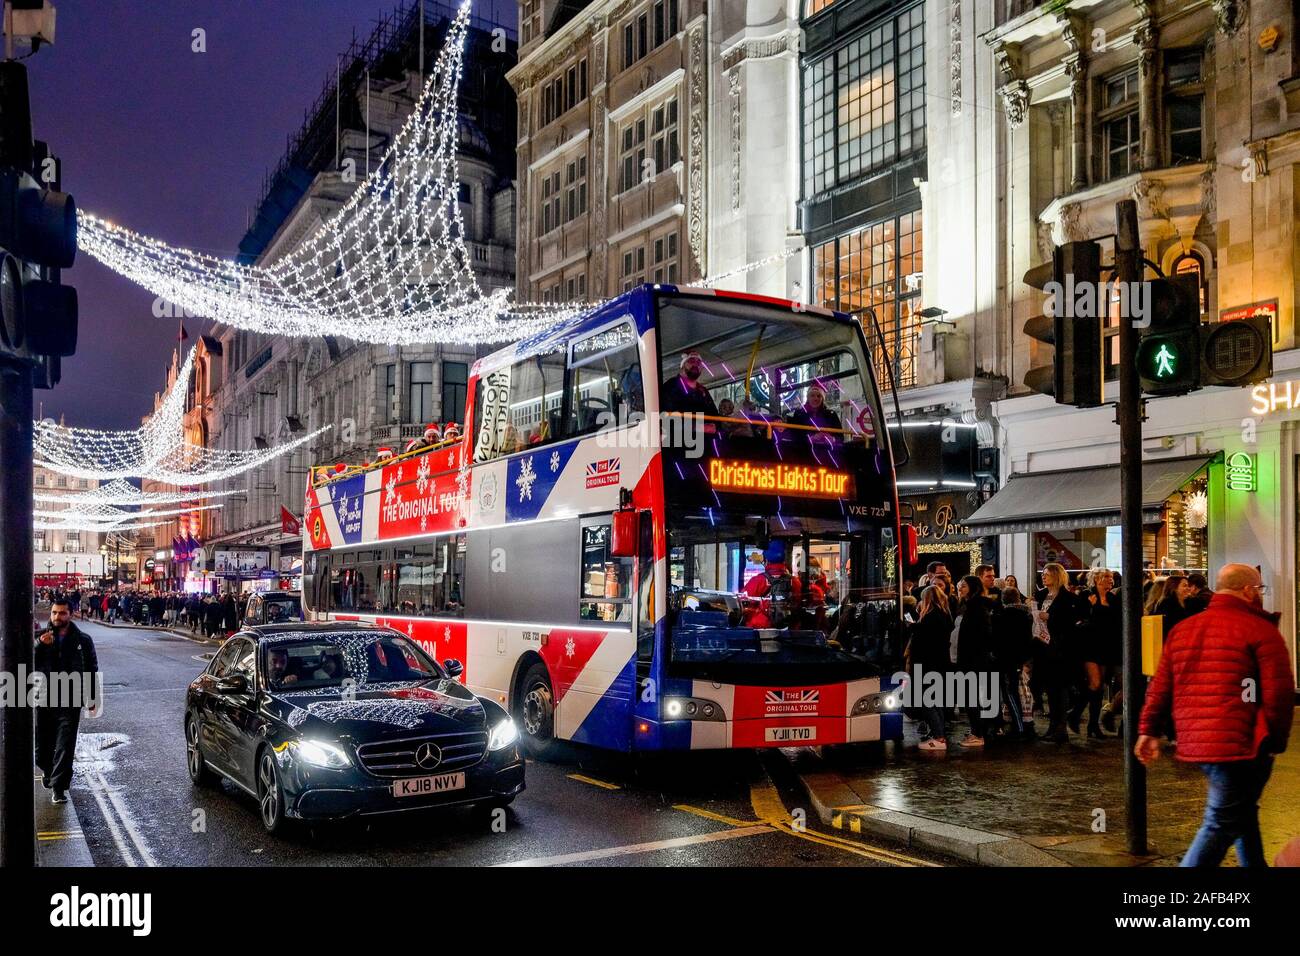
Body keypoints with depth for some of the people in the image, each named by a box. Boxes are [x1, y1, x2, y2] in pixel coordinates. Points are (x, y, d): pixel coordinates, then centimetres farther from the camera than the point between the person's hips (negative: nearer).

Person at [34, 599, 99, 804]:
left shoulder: (83, 641, 4)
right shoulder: (40, 637, 4)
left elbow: (92, 670, 10)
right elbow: (31, 665, -5)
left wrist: (92, 699, 8)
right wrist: (40, 646, -20)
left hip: (70, 702, -1)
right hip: (43, 700, 1)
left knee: (65, 746, -6)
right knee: (41, 746, 12)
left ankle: (58, 787, -1)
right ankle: (48, 770, 41)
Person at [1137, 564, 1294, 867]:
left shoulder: (1182, 629, 13)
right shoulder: (1260, 630, -6)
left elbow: (1160, 687, 13)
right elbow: (1279, 692, -11)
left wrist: (1150, 730, 18)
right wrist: (1276, 739, 1)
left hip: (1194, 741, 7)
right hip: (1241, 743, -7)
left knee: (1242, 812, 23)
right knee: (1221, 825, -3)